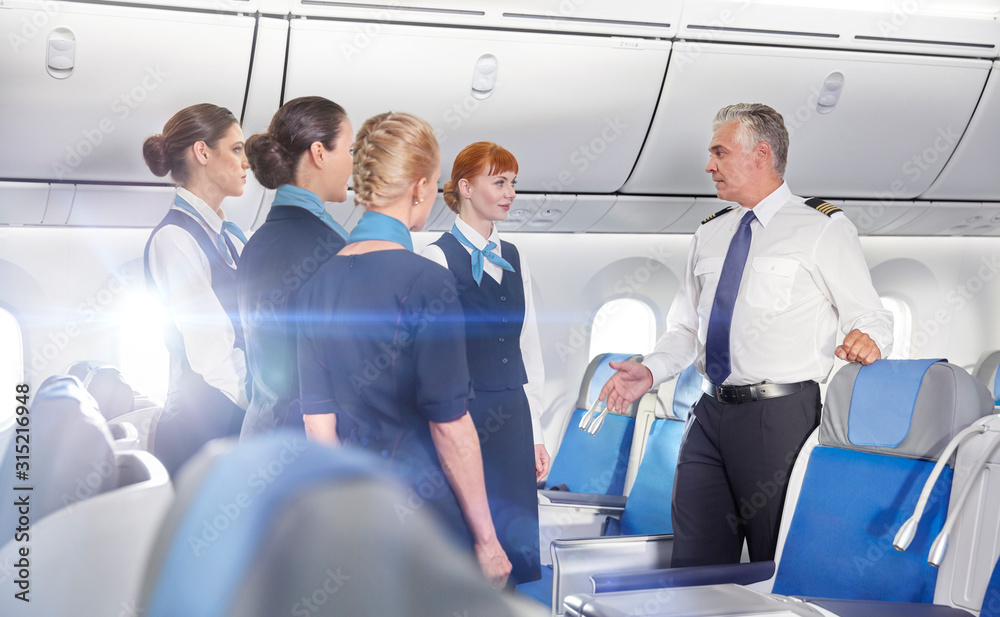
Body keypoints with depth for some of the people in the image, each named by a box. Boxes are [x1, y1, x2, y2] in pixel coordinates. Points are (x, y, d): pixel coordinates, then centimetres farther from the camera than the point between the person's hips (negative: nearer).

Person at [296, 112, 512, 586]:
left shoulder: (319, 282, 3)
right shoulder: (426, 281, -15)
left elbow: (318, 420, 5)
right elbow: (450, 426, -14)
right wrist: (486, 537, -7)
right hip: (423, 509, -6)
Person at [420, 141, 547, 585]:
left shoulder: (514, 260, 14)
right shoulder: (438, 258, -6)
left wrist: (536, 433, 14)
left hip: (512, 417, 6)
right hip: (465, 415, -6)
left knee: (516, 543, 6)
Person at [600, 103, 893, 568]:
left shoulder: (823, 229, -2)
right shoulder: (710, 235, 17)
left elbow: (873, 318, -5)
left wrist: (866, 341, -28)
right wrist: (650, 371, 4)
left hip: (781, 418, -6)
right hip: (712, 413, 6)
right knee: (693, 567, 6)